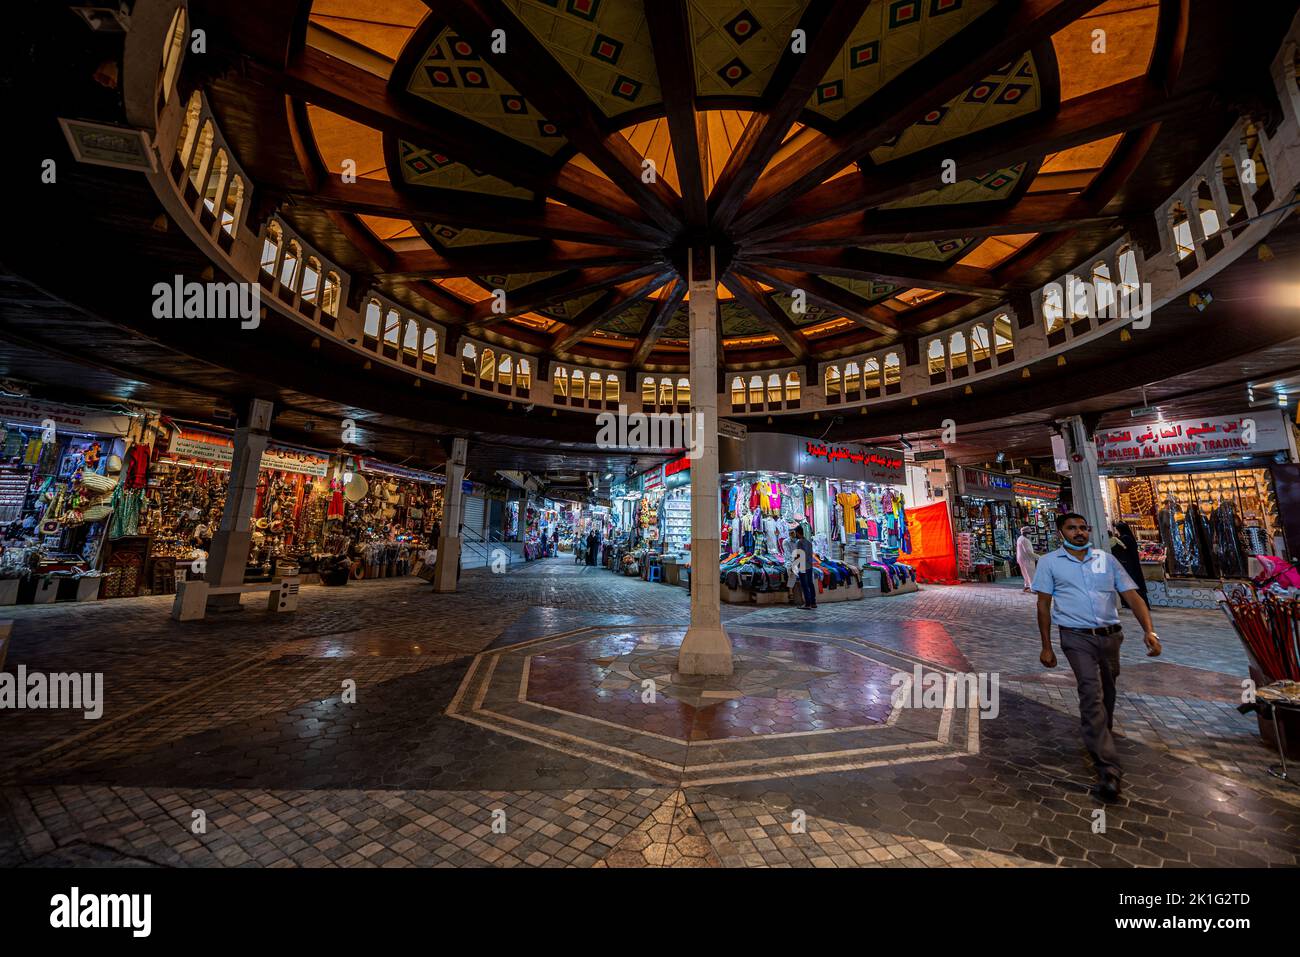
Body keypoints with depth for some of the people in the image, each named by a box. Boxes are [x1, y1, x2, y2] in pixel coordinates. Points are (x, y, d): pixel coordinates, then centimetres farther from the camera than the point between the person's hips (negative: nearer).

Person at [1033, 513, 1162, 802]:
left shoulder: (1107, 559, 6)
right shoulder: (1050, 562, -3)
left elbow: (1131, 595, 2)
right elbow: (1043, 604, -1)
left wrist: (1149, 630, -15)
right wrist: (1046, 646, -1)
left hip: (1111, 635, 4)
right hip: (1078, 637, -4)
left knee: (1107, 692, 19)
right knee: (1092, 694, -15)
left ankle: (1099, 739, 42)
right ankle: (1109, 769, -11)